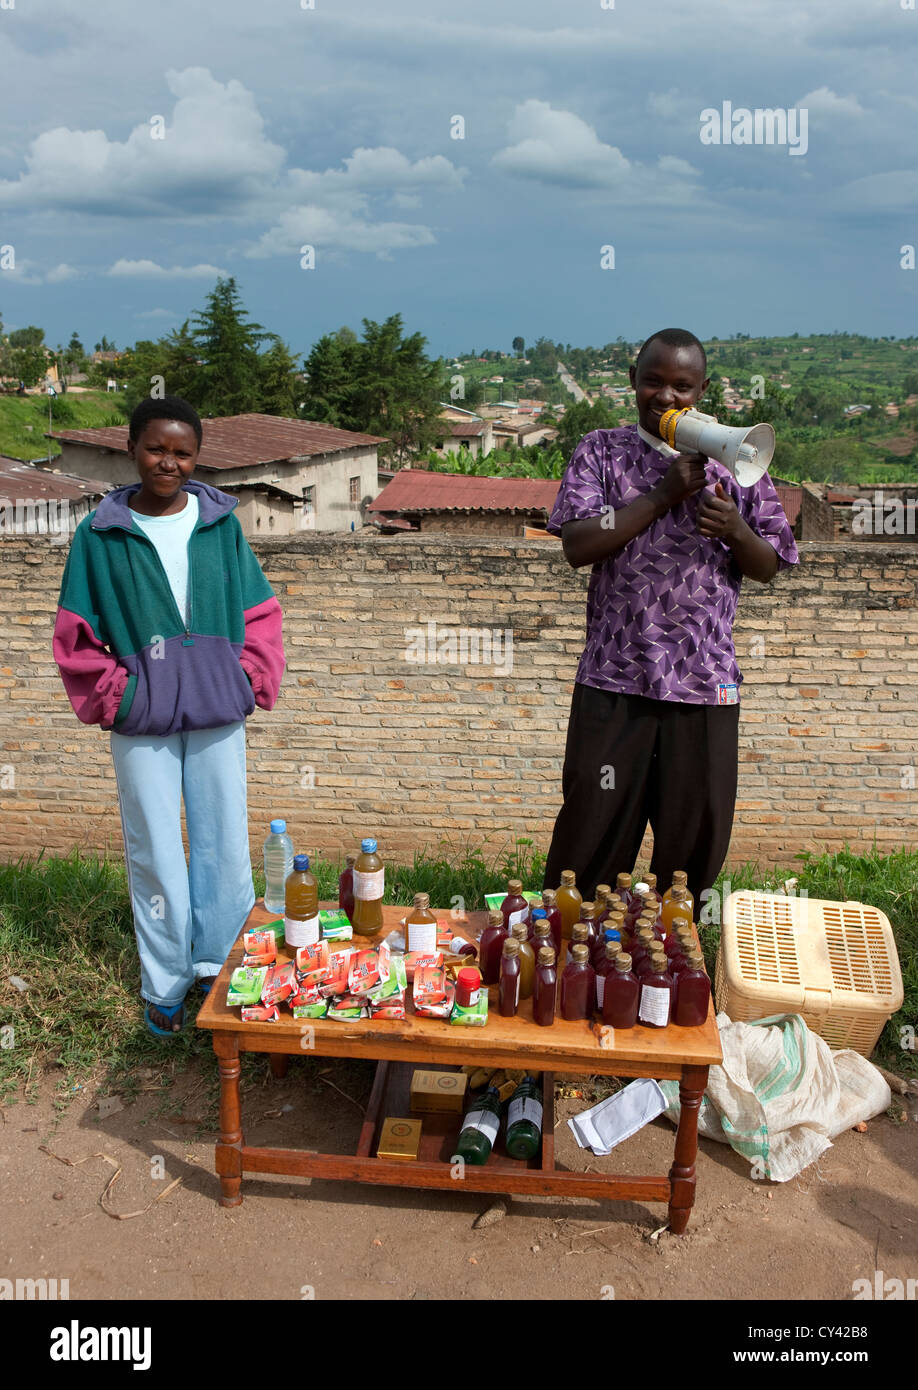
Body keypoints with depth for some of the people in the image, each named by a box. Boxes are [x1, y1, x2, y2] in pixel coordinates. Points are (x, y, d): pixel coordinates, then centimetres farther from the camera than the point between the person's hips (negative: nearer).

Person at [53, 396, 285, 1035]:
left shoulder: (221, 524, 2)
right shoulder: (101, 534, -1)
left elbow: (260, 613, 8)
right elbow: (77, 634, 4)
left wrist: (251, 682, -1)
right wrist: (113, 698, -3)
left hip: (218, 716, 1)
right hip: (143, 723, -1)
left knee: (225, 845, 8)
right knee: (154, 853, 6)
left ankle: (219, 968, 27)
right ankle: (165, 987, 22)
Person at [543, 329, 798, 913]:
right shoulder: (601, 451, 6)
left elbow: (768, 568, 11)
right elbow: (578, 545, -7)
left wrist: (736, 531, -10)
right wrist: (663, 496, -12)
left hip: (707, 687, 2)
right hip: (614, 682, -1)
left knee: (696, 841, 10)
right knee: (593, 833, 4)